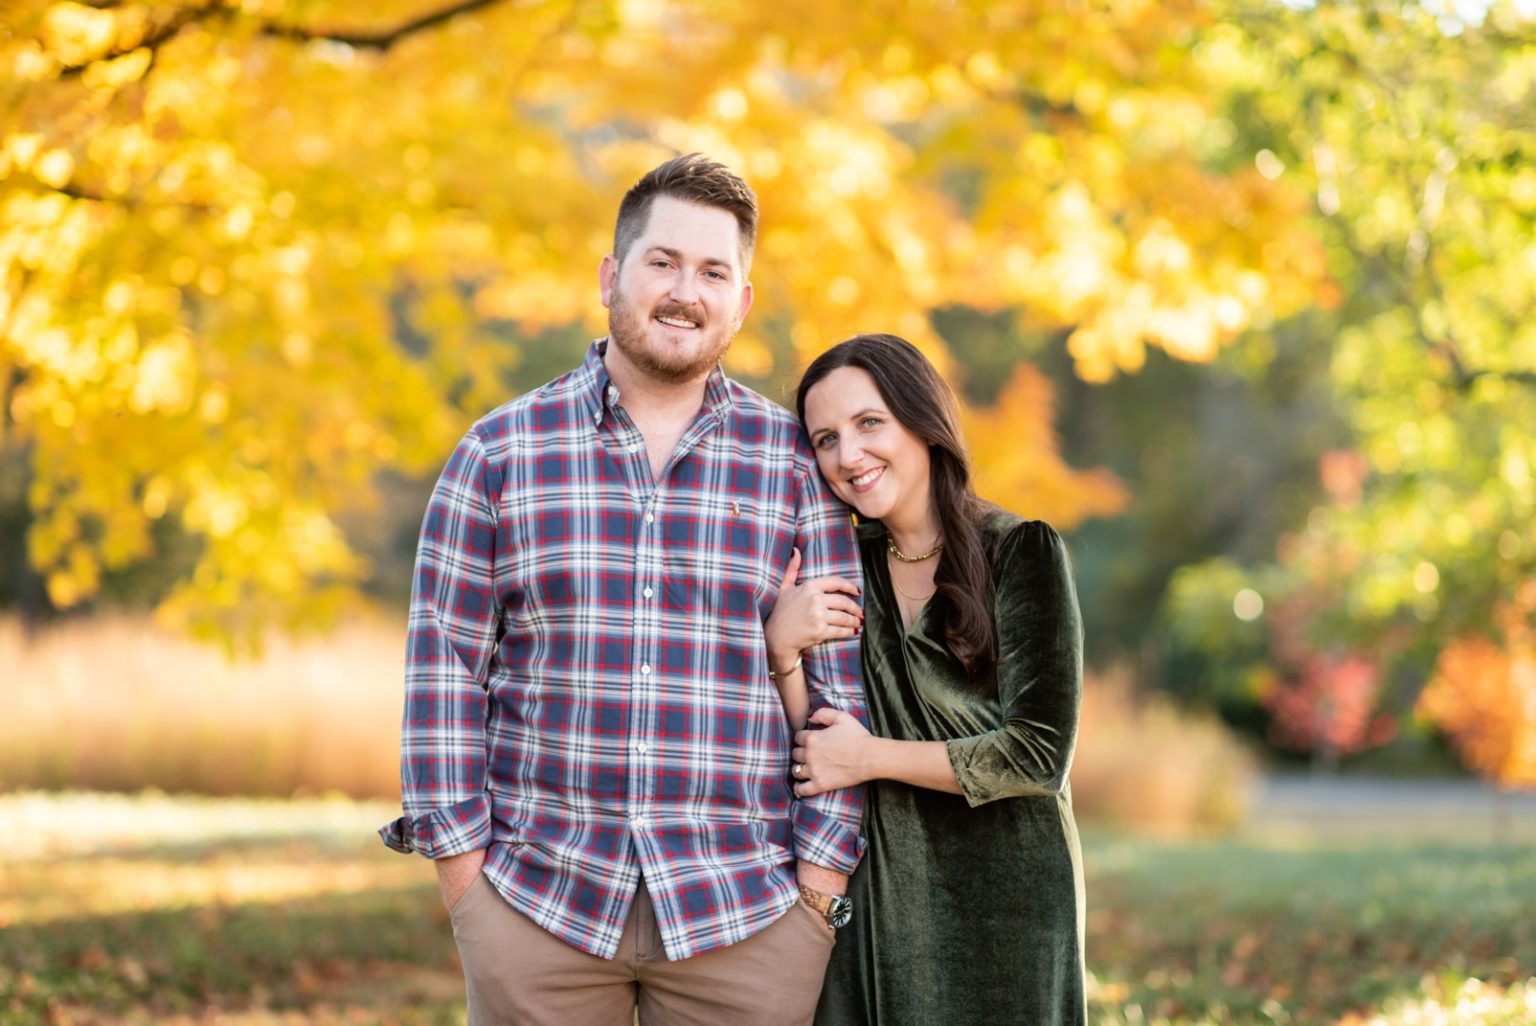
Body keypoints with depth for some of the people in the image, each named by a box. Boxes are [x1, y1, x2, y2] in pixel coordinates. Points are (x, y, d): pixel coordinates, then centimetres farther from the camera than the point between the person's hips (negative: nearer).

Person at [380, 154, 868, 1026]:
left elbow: (844, 682, 4)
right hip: (537, 906, 0)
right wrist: (461, 871, -3)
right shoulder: (500, 453, 4)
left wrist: (818, 887, -2)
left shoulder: (796, 463, 5)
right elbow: (446, 668, 4)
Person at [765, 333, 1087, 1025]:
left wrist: (873, 757, -10)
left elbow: (1040, 753, -13)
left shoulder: (1021, 553, -7)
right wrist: (781, 649, -15)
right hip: (876, 899, 4)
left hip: (1003, 894, -4)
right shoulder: (846, 571, 7)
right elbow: (811, 755, 2)